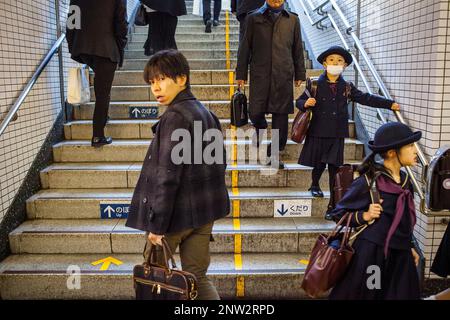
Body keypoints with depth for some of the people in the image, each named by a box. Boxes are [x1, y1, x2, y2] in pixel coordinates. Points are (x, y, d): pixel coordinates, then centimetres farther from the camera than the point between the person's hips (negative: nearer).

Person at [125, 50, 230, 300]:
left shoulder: (175, 117, -17)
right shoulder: (208, 114, 10)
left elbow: (167, 175, -21)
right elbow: (220, 163, 15)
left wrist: (157, 223, -17)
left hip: (177, 213, -8)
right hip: (205, 211, 8)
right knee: (197, 277, 14)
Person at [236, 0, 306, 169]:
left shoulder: (292, 20, 12)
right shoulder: (254, 18, 8)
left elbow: (298, 49, 14)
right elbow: (245, 47, 7)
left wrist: (300, 74, 12)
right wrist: (241, 73, 3)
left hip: (283, 75, 1)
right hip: (259, 74, -1)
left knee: (281, 115, 1)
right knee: (255, 113, -3)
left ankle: (274, 154, 13)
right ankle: (260, 127, 34)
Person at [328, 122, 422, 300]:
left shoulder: (406, 181, 6)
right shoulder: (369, 181, -13)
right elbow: (338, 213, -7)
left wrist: (409, 246, 17)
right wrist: (364, 216, -20)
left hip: (400, 256, 6)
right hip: (371, 253, -6)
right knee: (360, 294, 5)